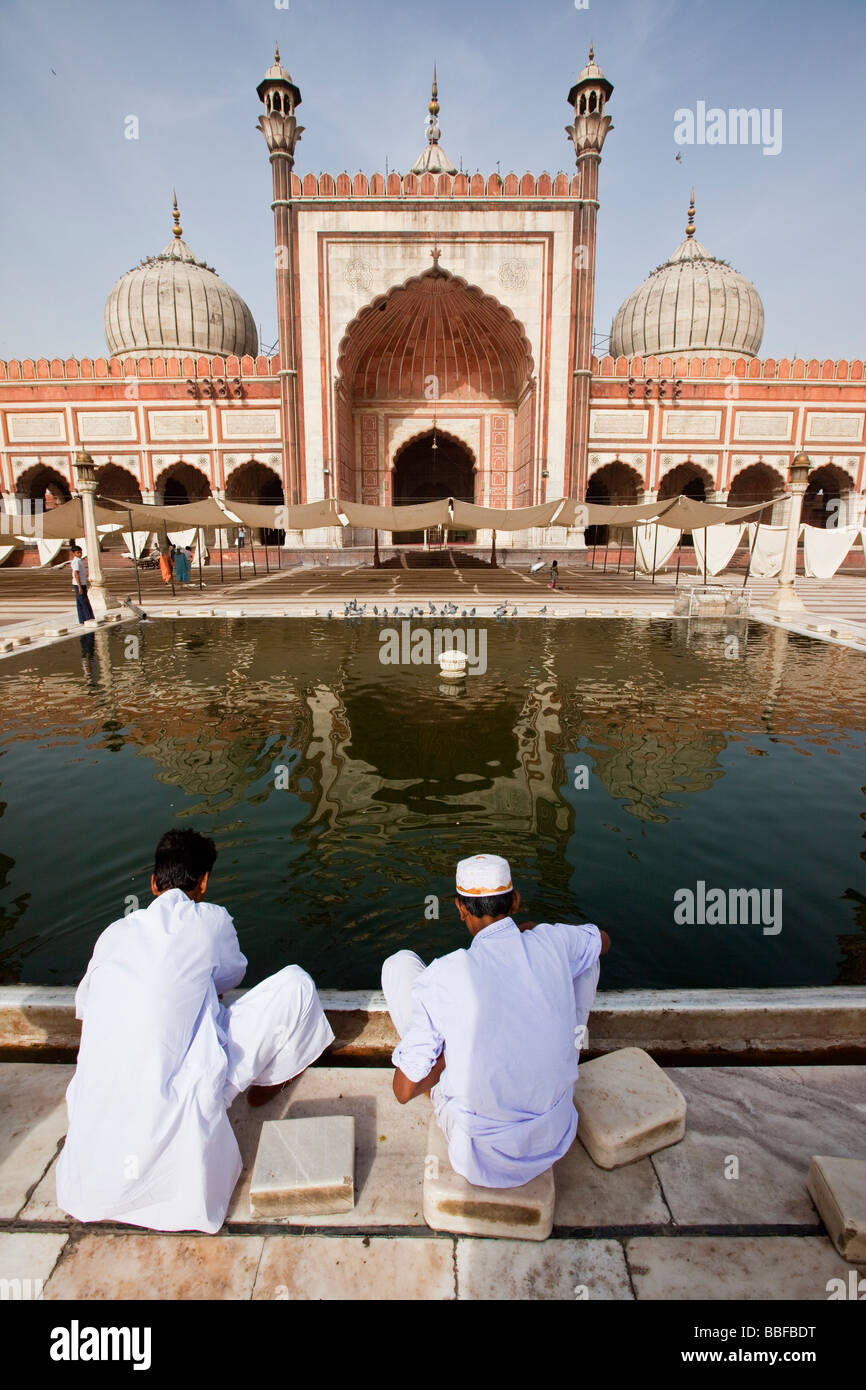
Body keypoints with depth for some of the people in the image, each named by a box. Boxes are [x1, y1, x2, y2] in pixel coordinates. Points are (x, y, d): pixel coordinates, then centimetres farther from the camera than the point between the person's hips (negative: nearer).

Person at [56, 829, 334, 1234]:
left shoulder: (114, 932, 9)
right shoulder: (210, 919, -2)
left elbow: (83, 1006, 24)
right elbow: (232, 975, 18)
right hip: (180, 1098, -6)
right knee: (294, 982, 4)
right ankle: (268, 1081, 26)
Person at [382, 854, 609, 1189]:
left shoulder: (441, 978, -22)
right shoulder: (554, 944, -13)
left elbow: (404, 1090, -14)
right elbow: (604, 940, 13)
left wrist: (453, 1055, 0)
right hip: (554, 1140, 3)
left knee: (400, 963, 3)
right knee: (584, 956, 16)